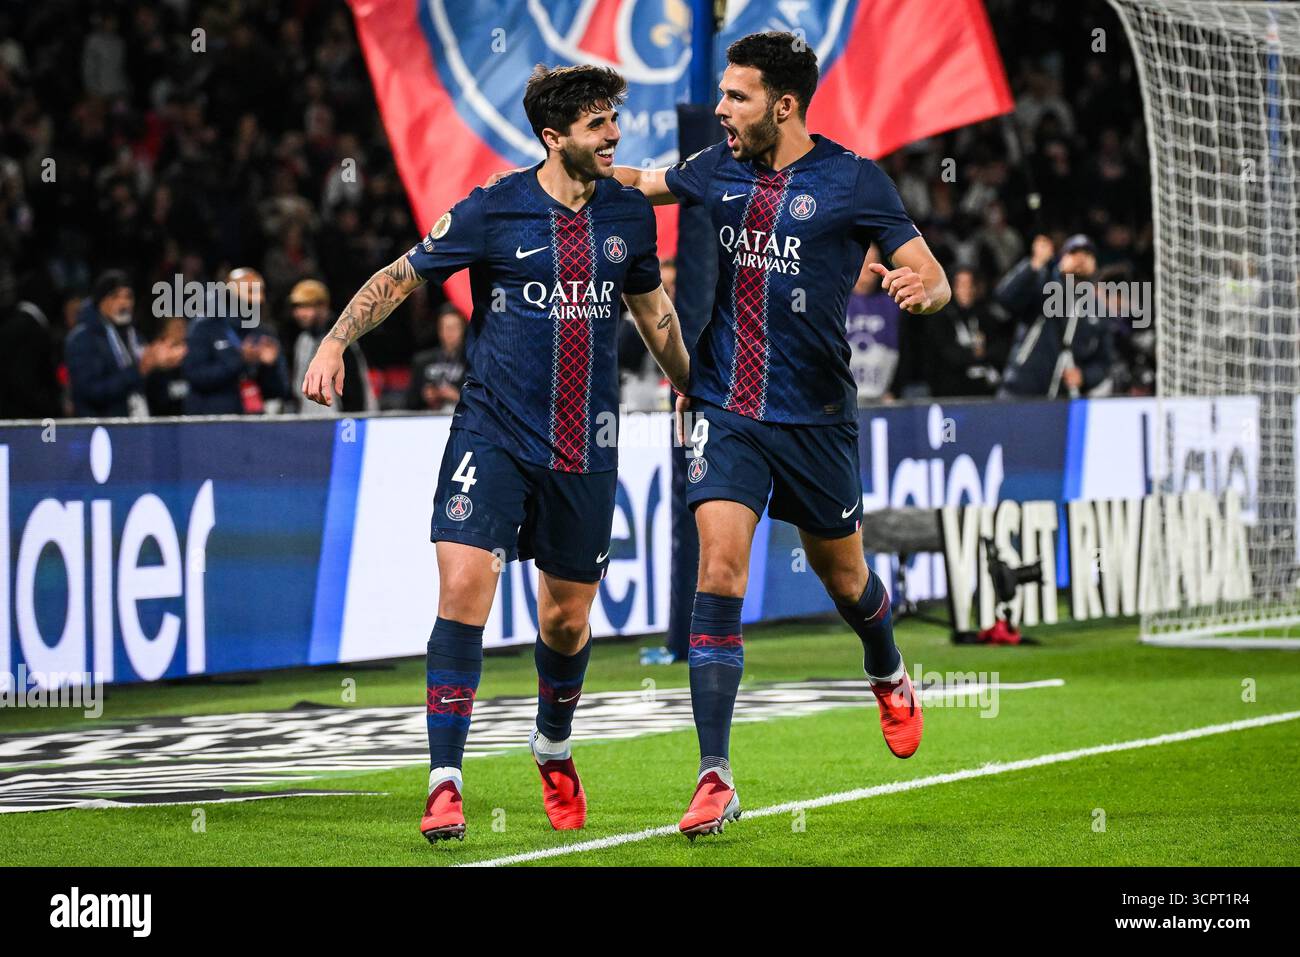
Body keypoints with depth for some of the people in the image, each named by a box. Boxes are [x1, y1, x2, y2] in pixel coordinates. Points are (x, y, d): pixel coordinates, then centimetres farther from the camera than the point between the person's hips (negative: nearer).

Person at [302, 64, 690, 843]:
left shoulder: (629, 214, 5)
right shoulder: (495, 211, -7)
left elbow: (651, 304, 23)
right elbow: (402, 277, -1)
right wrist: (336, 342, -13)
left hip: (585, 446, 4)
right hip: (493, 432, -3)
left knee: (568, 618, 10)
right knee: (463, 590, -18)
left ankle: (555, 750, 39)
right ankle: (446, 783, -14)